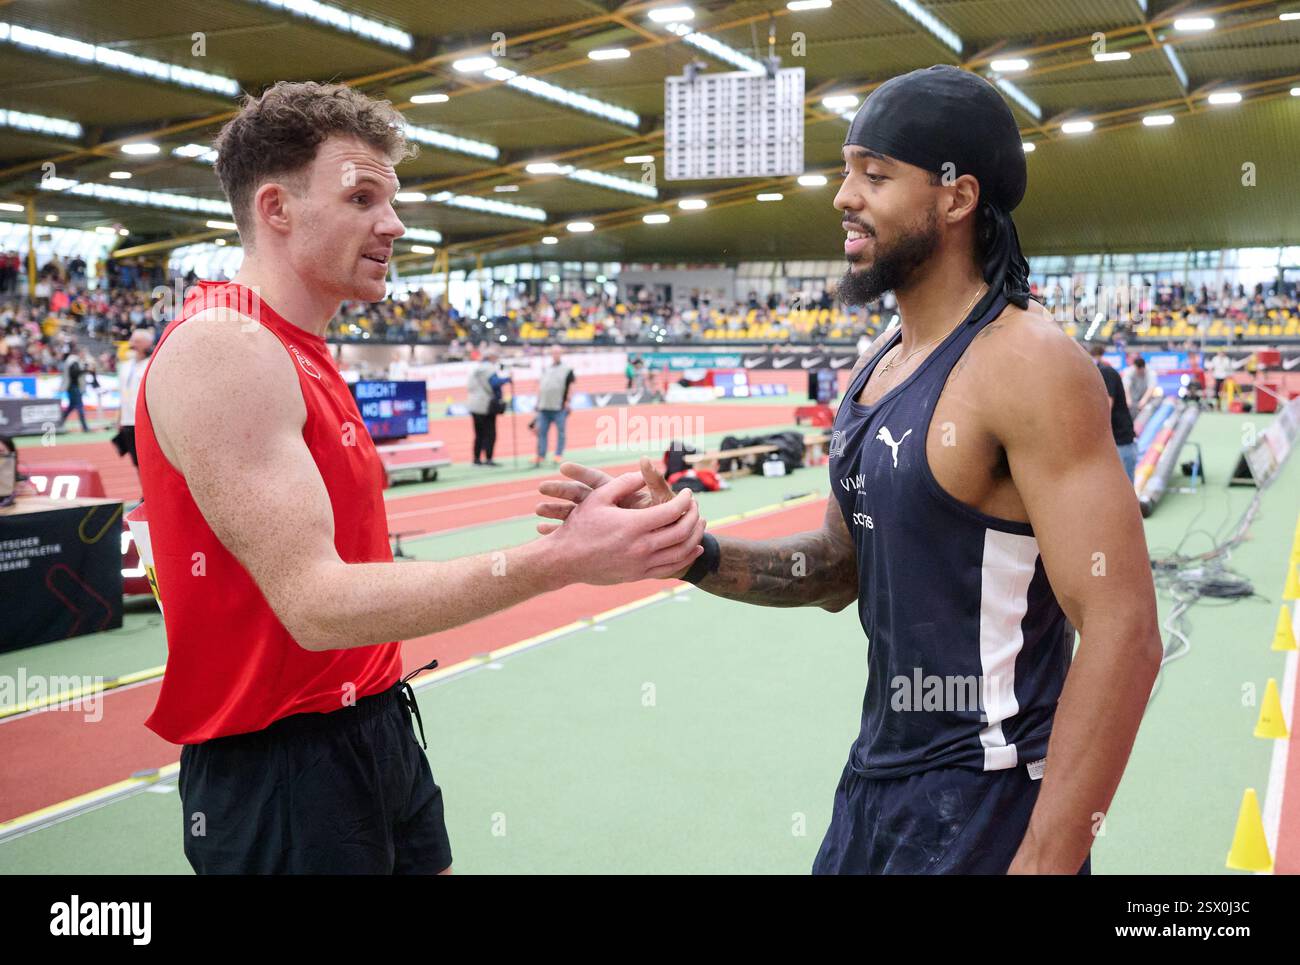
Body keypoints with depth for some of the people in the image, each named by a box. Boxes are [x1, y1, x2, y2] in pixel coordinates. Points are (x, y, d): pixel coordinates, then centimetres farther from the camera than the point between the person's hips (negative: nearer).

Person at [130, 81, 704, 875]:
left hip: (375, 733, 9)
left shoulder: (299, 356, 11)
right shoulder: (224, 348, -19)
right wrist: (561, 560, -33)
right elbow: (315, 604, -28)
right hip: (283, 771, -9)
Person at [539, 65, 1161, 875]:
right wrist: (689, 552, -3)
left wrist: (1043, 861, -24)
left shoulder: (1026, 362, -19)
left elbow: (1121, 635, -23)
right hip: (876, 775, 8)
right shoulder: (878, 365, 7)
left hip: (983, 805, -8)